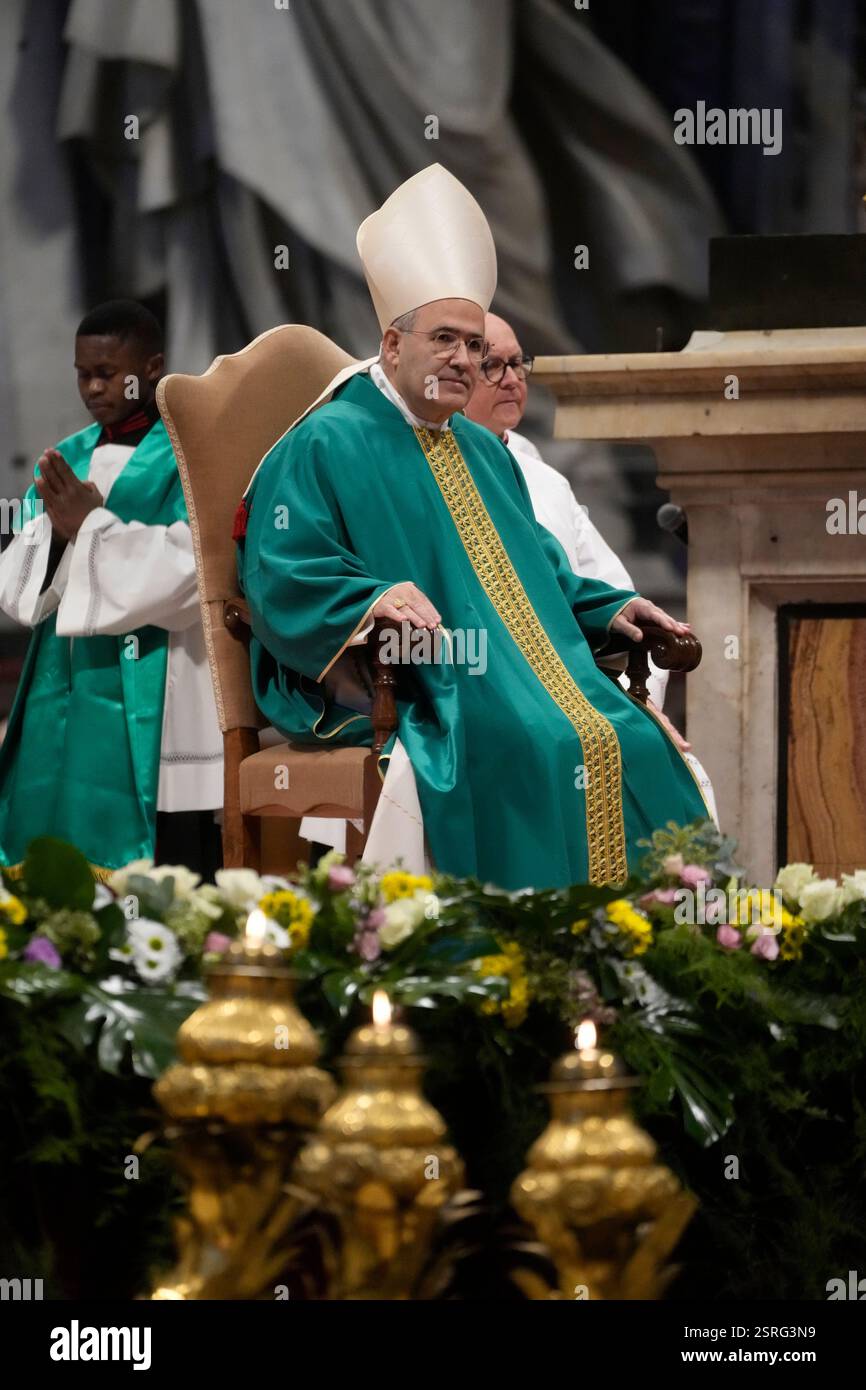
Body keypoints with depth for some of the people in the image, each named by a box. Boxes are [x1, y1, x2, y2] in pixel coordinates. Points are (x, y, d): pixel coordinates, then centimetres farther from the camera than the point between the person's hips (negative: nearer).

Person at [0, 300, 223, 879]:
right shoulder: (67, 459, 16)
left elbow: (189, 569, -15)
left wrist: (90, 526, -14)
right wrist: (56, 529, -9)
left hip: (151, 701, -6)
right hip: (65, 687, 6)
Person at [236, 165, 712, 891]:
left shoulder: (485, 452, 27)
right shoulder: (327, 446, 2)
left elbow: (539, 572, 33)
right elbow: (282, 578, -8)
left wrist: (610, 608, 14)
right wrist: (373, 599, -25)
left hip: (537, 675, 8)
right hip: (416, 691, -7)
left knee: (635, 745, -19)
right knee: (537, 747, -33)